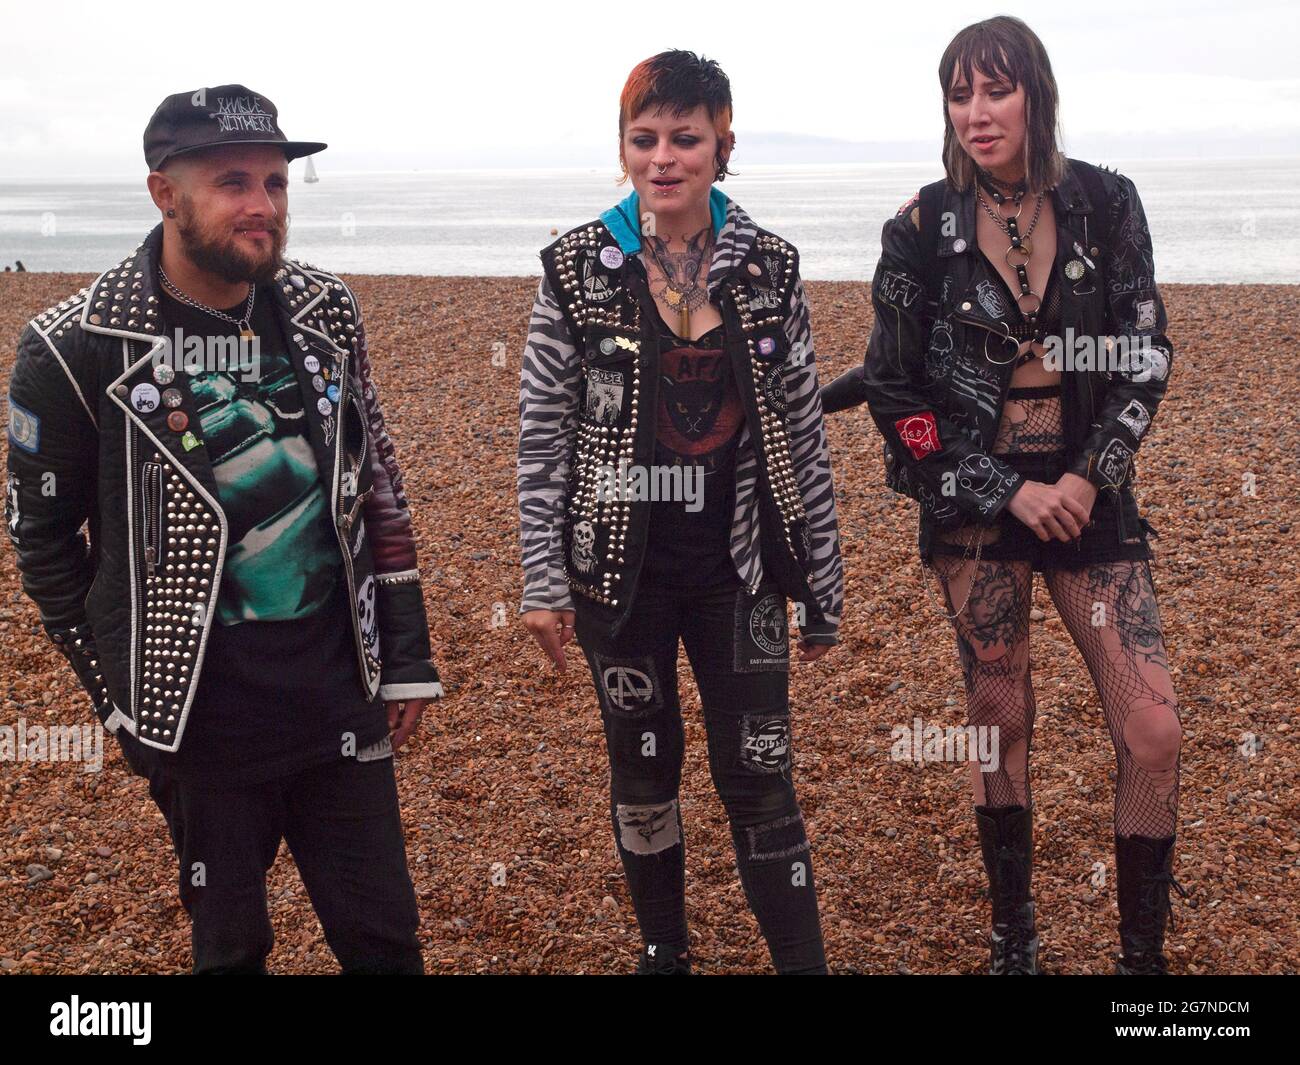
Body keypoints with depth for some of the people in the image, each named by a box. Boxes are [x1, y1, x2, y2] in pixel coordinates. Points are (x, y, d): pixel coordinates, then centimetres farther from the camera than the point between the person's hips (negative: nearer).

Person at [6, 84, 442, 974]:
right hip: (199, 706, -3)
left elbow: (379, 486, 7)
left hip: (338, 689, 3)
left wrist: (407, 658, 7)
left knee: (384, 933, 12)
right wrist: (122, 691, 0)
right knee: (232, 942, 15)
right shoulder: (79, 348, -12)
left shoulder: (325, 312, 0)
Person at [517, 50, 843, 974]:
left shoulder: (771, 271, -1)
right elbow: (542, 433, -2)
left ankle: (804, 961, 14)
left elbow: (805, 437, 3)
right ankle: (664, 951, 32)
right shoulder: (579, 269, -4)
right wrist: (544, 581, -5)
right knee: (643, 768, 13)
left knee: (760, 776, 1)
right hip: (621, 569, 0)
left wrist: (823, 589, 4)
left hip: (736, 568, 0)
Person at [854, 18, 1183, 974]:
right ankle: (1013, 937, 26)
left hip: (1088, 492, 1)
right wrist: (1011, 491, -9)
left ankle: (1145, 954, 12)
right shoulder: (925, 227, -5)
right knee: (1000, 719, 8)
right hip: (975, 501, -1)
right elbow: (896, 390, -3)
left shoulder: (1103, 203, -2)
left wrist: (1090, 477, -11)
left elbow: (1147, 355, 2)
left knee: (1154, 732, -5)